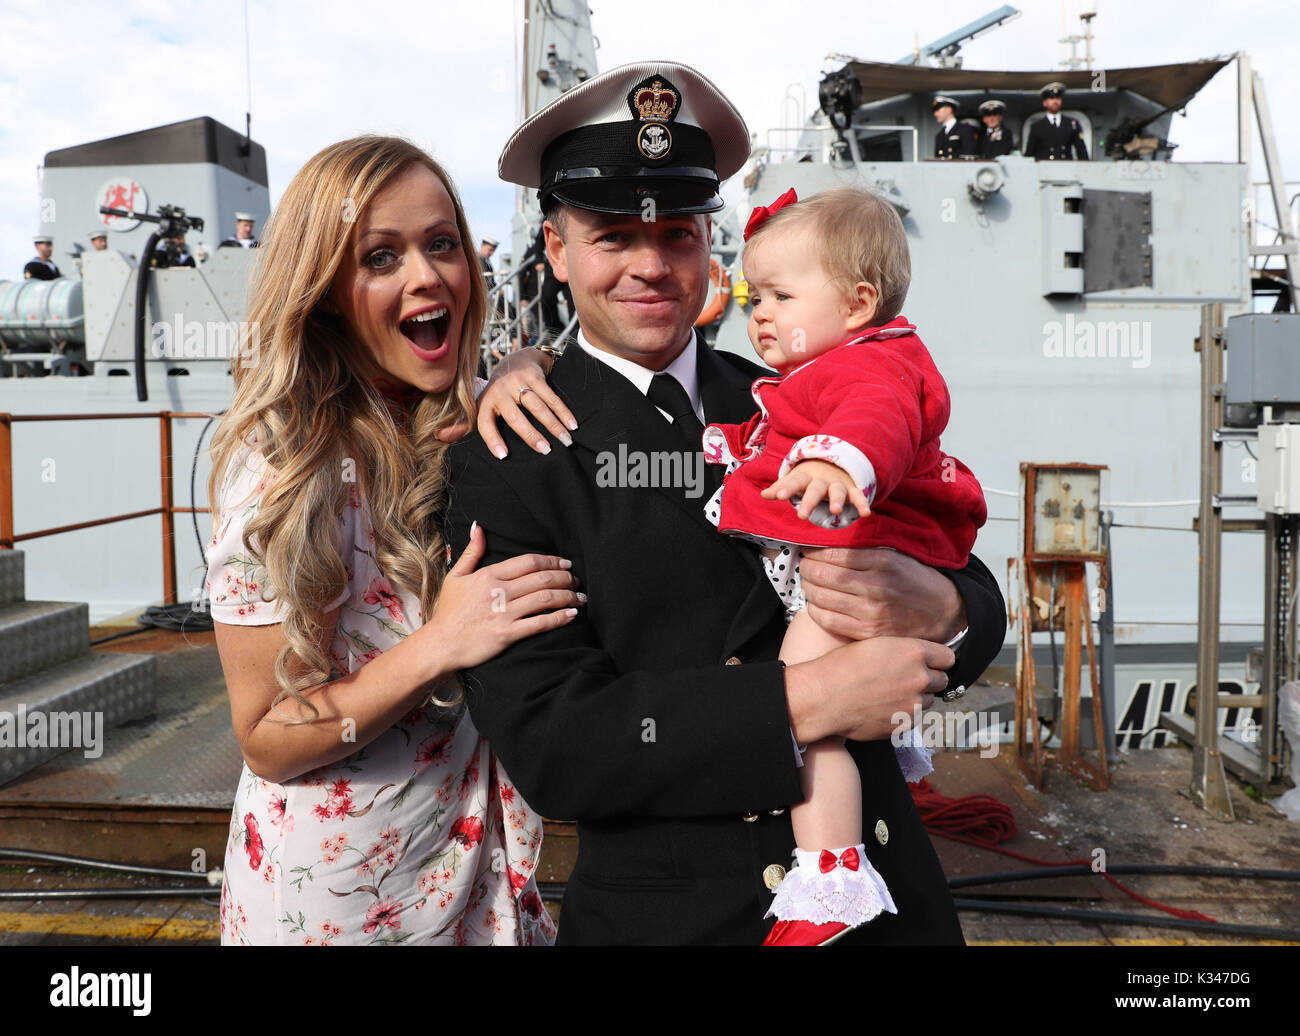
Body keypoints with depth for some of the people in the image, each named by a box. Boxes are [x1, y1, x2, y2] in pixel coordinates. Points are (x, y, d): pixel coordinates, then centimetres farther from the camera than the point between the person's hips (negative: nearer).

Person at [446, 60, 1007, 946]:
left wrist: (938, 606, -22)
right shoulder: (508, 460, -9)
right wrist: (802, 701, -25)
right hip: (664, 911, -2)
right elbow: (542, 739, -18)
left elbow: (979, 610, 1)